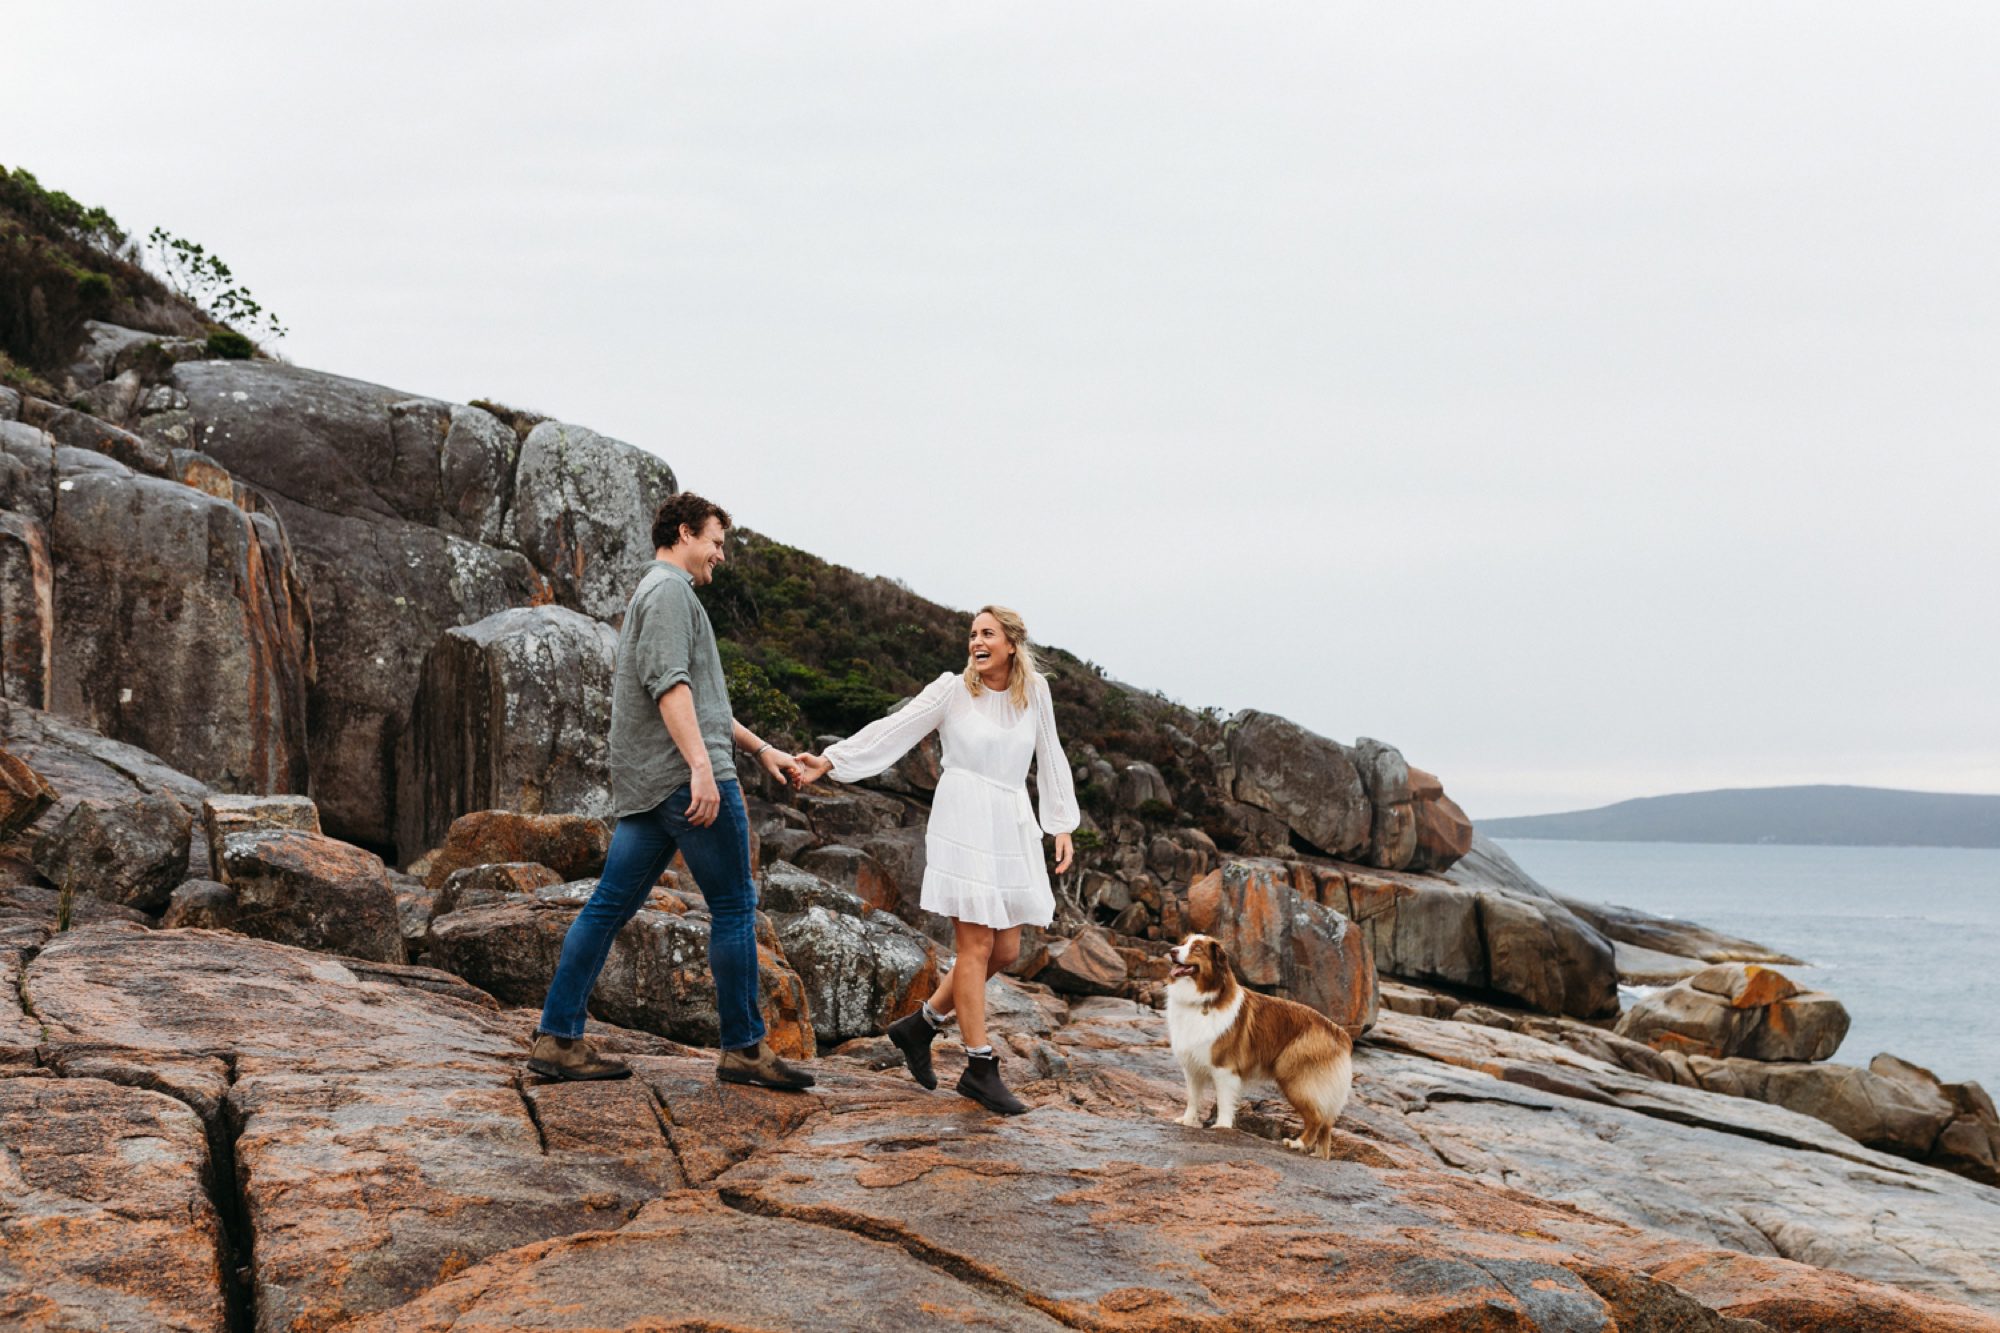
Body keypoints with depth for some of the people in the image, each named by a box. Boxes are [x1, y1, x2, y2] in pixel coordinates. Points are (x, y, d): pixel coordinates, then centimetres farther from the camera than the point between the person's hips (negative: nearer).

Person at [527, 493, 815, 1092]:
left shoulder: (657, 593, 27)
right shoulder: (669, 590, -6)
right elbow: (670, 684, -19)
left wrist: (760, 748, 33)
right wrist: (701, 765, -26)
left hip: (647, 787, 10)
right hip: (687, 777, -10)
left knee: (610, 906, 5)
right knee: (734, 907, -2)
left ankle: (556, 1038, 4)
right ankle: (744, 1048, 3)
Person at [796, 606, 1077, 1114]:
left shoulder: (1034, 691, 8)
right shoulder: (952, 690, -2)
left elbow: (1051, 760, 16)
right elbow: (892, 730, -3)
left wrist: (1062, 825, 13)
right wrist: (830, 760, -11)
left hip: (1012, 828, 5)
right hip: (964, 821, -5)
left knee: (1005, 950, 5)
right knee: (976, 945, -6)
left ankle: (920, 1024, 22)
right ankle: (980, 1069, -1)